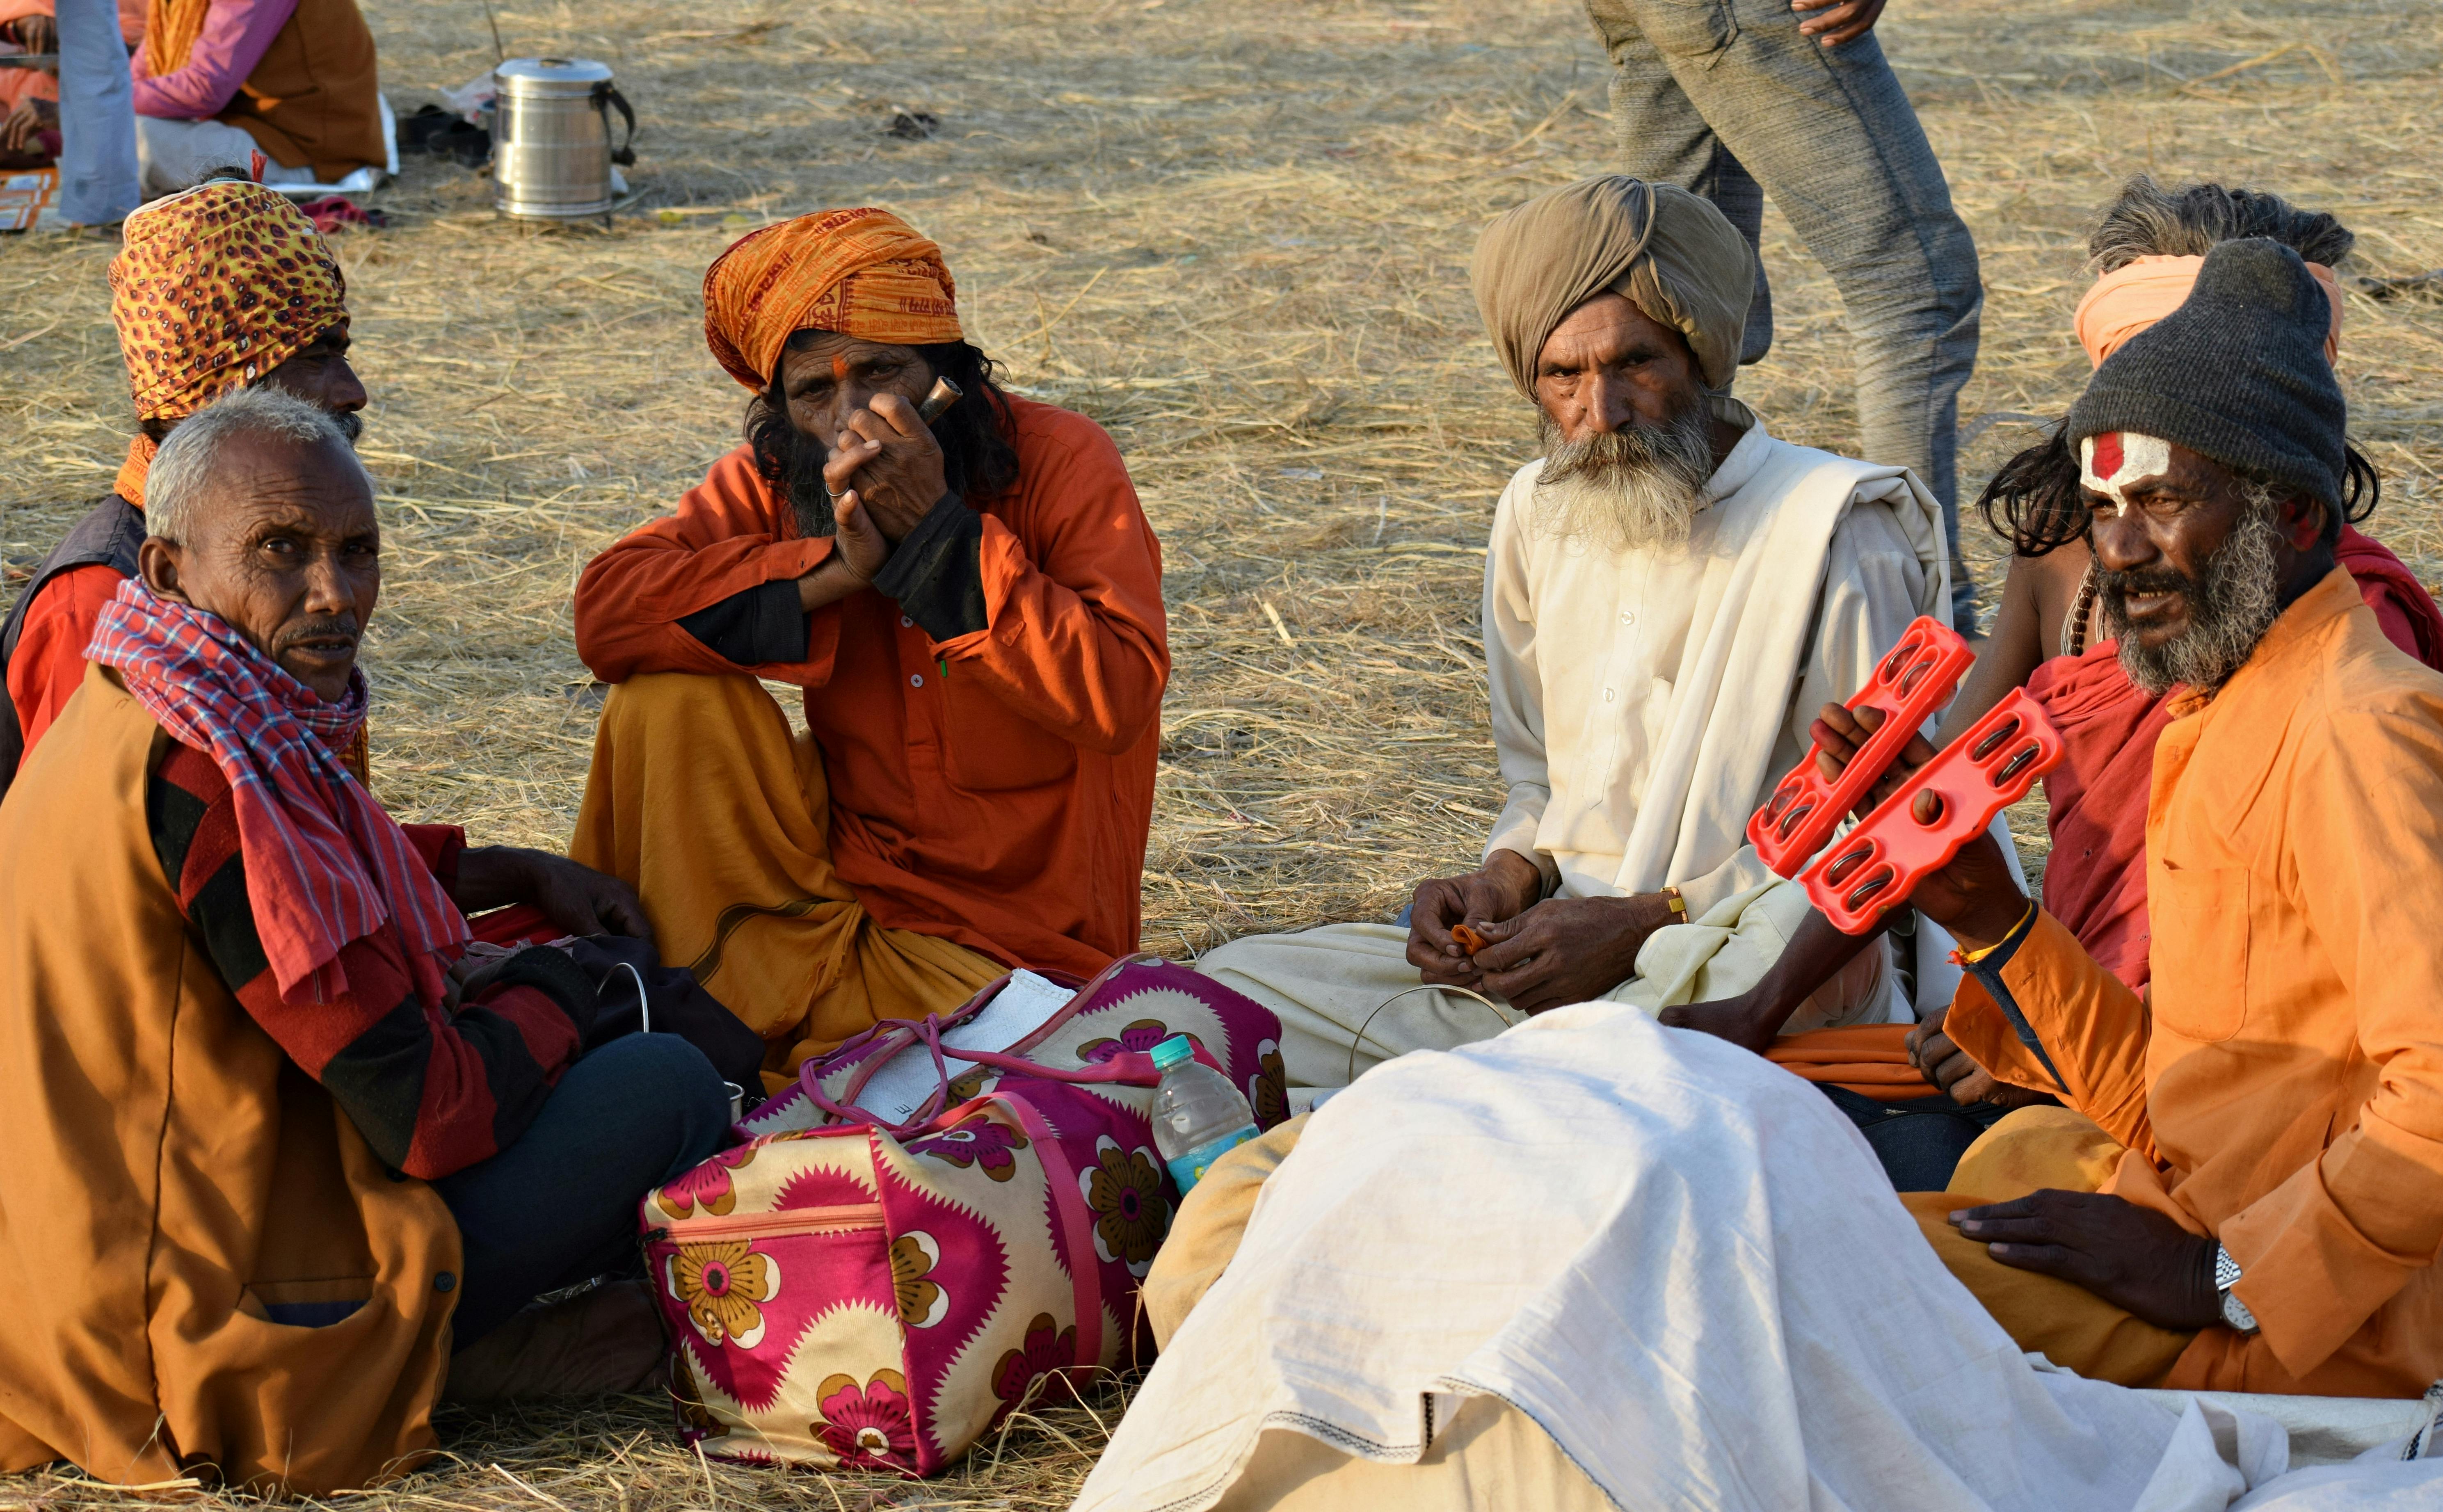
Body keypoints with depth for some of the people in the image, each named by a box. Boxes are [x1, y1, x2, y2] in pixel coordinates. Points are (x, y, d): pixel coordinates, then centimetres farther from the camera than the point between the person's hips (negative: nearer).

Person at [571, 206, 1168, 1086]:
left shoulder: (1058, 462, -13)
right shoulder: (776, 480, -3)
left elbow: (1118, 697, -26)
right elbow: (606, 614, -17)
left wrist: (939, 531, -28)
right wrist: (836, 569, -25)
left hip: (1002, 943, -4)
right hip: (839, 875, 4)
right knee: (671, 700, -17)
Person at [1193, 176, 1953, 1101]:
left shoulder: (1835, 532, -9)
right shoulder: (1538, 514, 14)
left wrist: (1644, 925, -16)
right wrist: (1507, 882, 1)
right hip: (1548, 950, 7)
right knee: (1226, 987, -10)